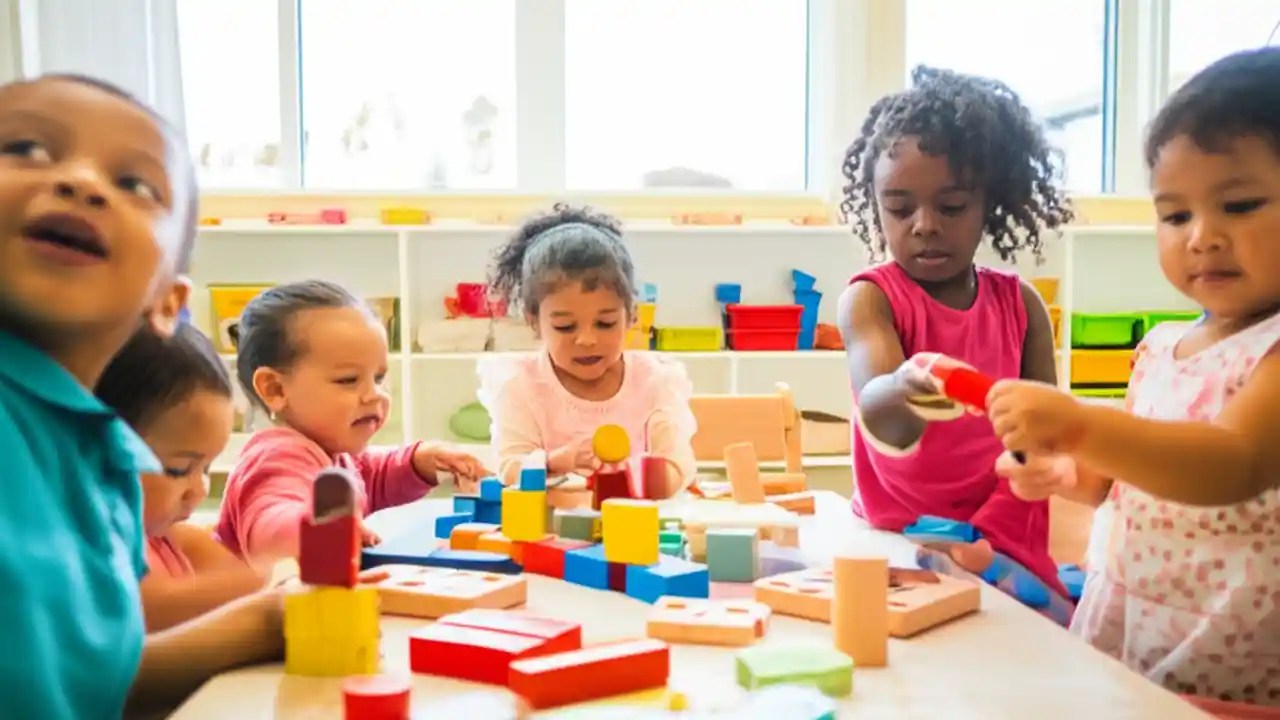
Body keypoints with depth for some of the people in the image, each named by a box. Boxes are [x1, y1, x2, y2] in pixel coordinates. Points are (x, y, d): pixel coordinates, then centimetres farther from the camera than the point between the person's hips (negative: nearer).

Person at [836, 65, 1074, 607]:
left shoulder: (1020, 304, 3)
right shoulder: (871, 297, -6)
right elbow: (874, 408, -24)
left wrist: (989, 534, -11)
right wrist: (900, 392, -48)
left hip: (999, 547, 2)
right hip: (894, 541, -2)